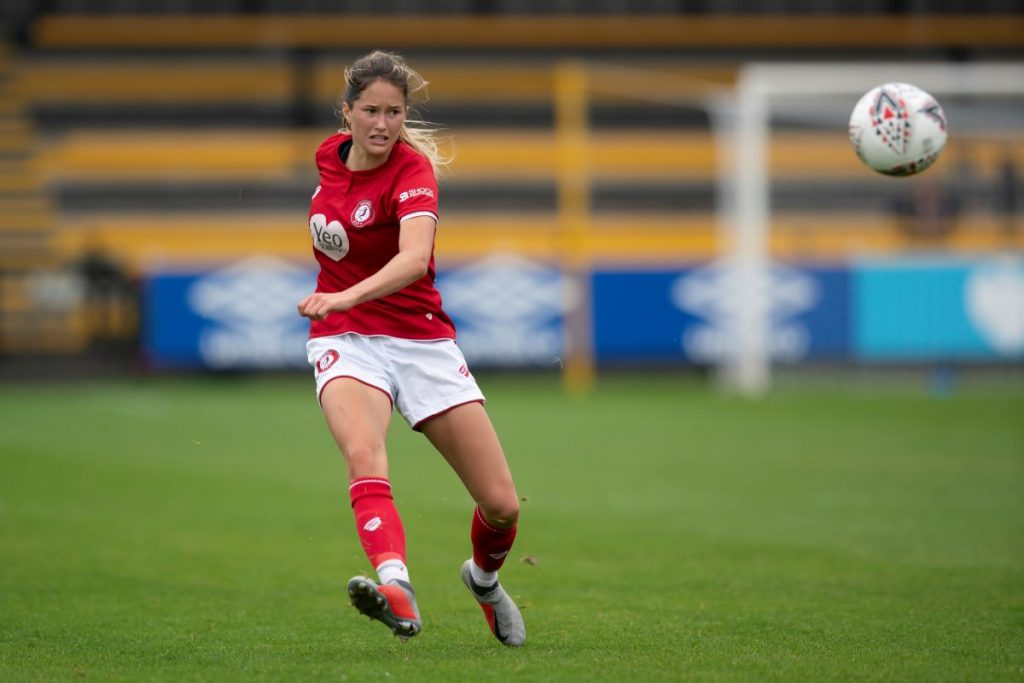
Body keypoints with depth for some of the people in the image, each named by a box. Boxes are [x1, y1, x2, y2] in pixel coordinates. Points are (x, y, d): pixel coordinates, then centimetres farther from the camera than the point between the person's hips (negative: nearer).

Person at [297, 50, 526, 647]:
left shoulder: (413, 169, -16)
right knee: (363, 452, -32)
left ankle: (484, 577, 33)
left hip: (422, 340, -2)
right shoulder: (330, 156, 1)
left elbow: (414, 258, -37)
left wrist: (346, 297, -51)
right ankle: (396, 587, -53)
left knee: (502, 505, -2)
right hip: (346, 341, 3)